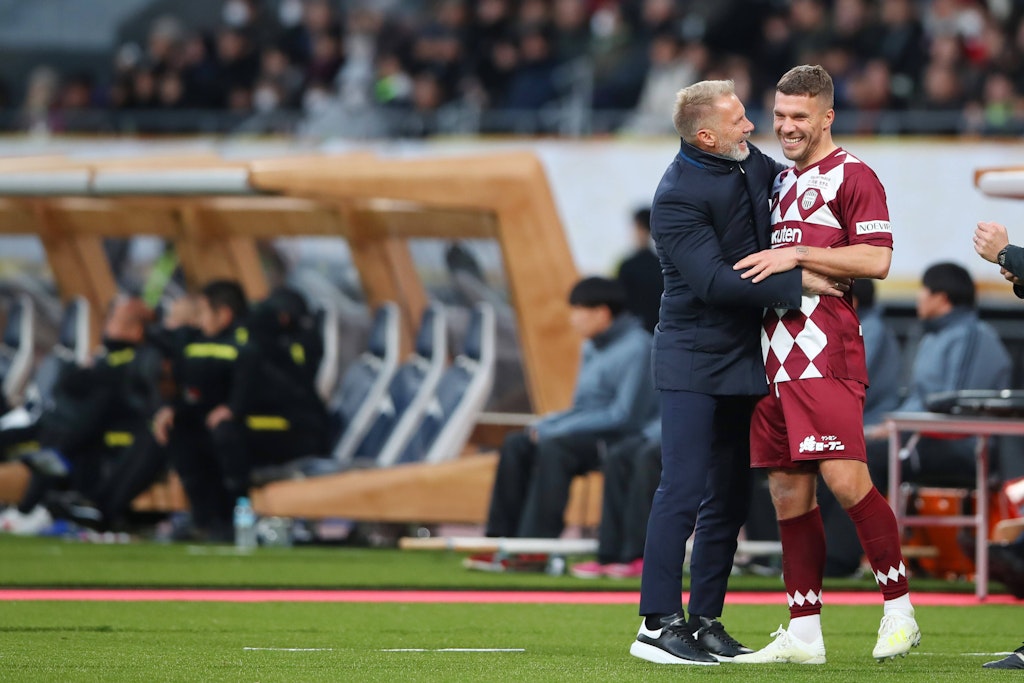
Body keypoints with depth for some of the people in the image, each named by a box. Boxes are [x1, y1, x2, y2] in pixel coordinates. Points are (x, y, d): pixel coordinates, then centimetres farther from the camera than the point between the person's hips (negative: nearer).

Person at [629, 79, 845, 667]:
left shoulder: (749, 161, 5)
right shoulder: (677, 198, -18)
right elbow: (715, 281, -24)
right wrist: (799, 283, -22)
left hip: (743, 359, 8)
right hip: (695, 359, -8)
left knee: (729, 500, 9)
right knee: (684, 492, -11)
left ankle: (705, 620, 15)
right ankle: (658, 624, -10)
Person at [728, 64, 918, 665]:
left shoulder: (853, 177, -3)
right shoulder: (781, 181, 21)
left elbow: (876, 258, -14)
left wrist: (796, 256, -15)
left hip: (826, 355, -8)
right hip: (776, 356, 8)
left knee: (845, 478, -15)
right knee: (789, 493, 6)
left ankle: (900, 609, -4)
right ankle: (804, 633, 8)